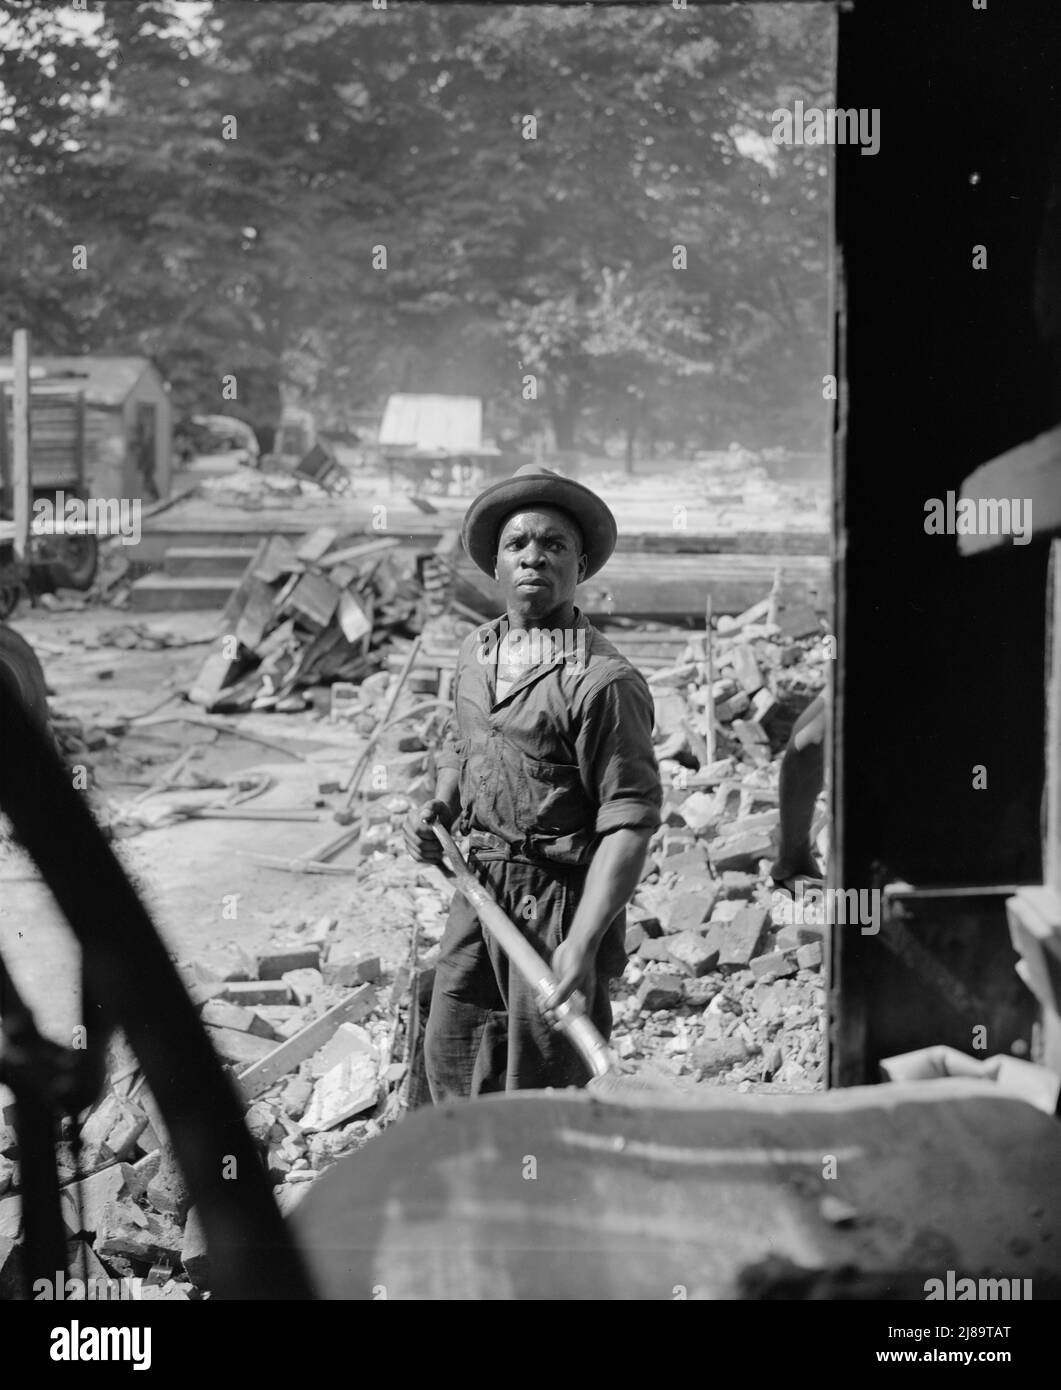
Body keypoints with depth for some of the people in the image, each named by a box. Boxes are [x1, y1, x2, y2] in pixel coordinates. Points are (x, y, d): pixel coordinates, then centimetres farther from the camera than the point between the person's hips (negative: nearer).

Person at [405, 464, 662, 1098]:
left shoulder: (602, 680, -18)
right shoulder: (477, 652, 7)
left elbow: (630, 821, -20)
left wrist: (583, 942, -28)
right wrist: (439, 807, 4)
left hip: (559, 902, -7)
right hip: (478, 889, 7)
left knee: (542, 1092, 2)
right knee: (452, 1063, 17)